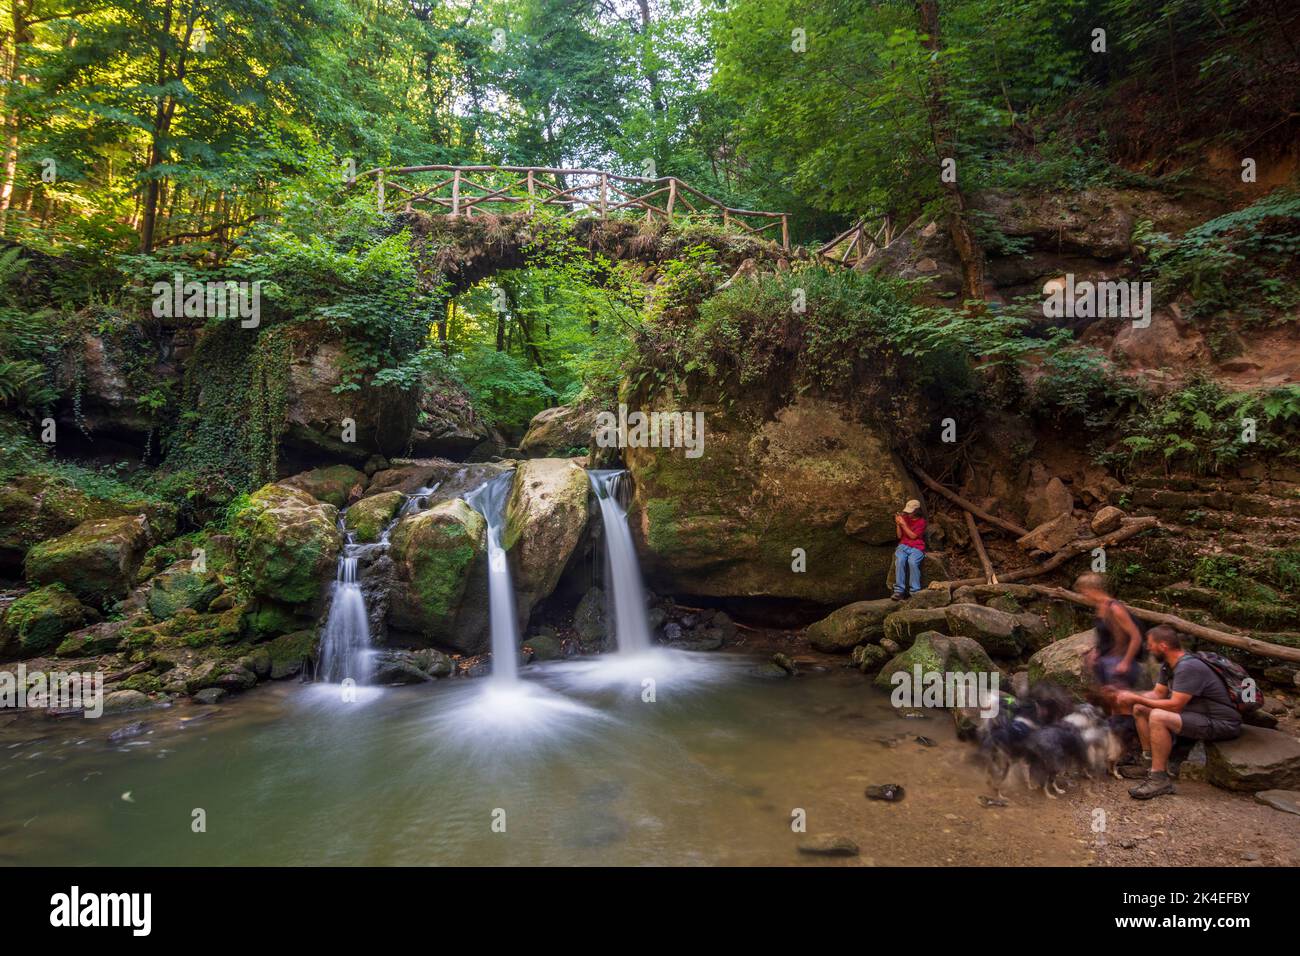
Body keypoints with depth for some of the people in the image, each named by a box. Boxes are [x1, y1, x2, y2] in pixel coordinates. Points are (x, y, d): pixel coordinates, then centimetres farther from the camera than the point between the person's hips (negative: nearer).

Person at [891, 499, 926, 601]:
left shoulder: (921, 522, 2)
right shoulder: (905, 518, 12)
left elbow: (913, 536, -8)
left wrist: (903, 524, -11)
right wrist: (898, 524, -3)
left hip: (917, 548, -3)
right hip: (903, 546, 3)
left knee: (912, 562, -35)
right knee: (899, 560, -31)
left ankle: (915, 592, -27)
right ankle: (899, 590, -33)